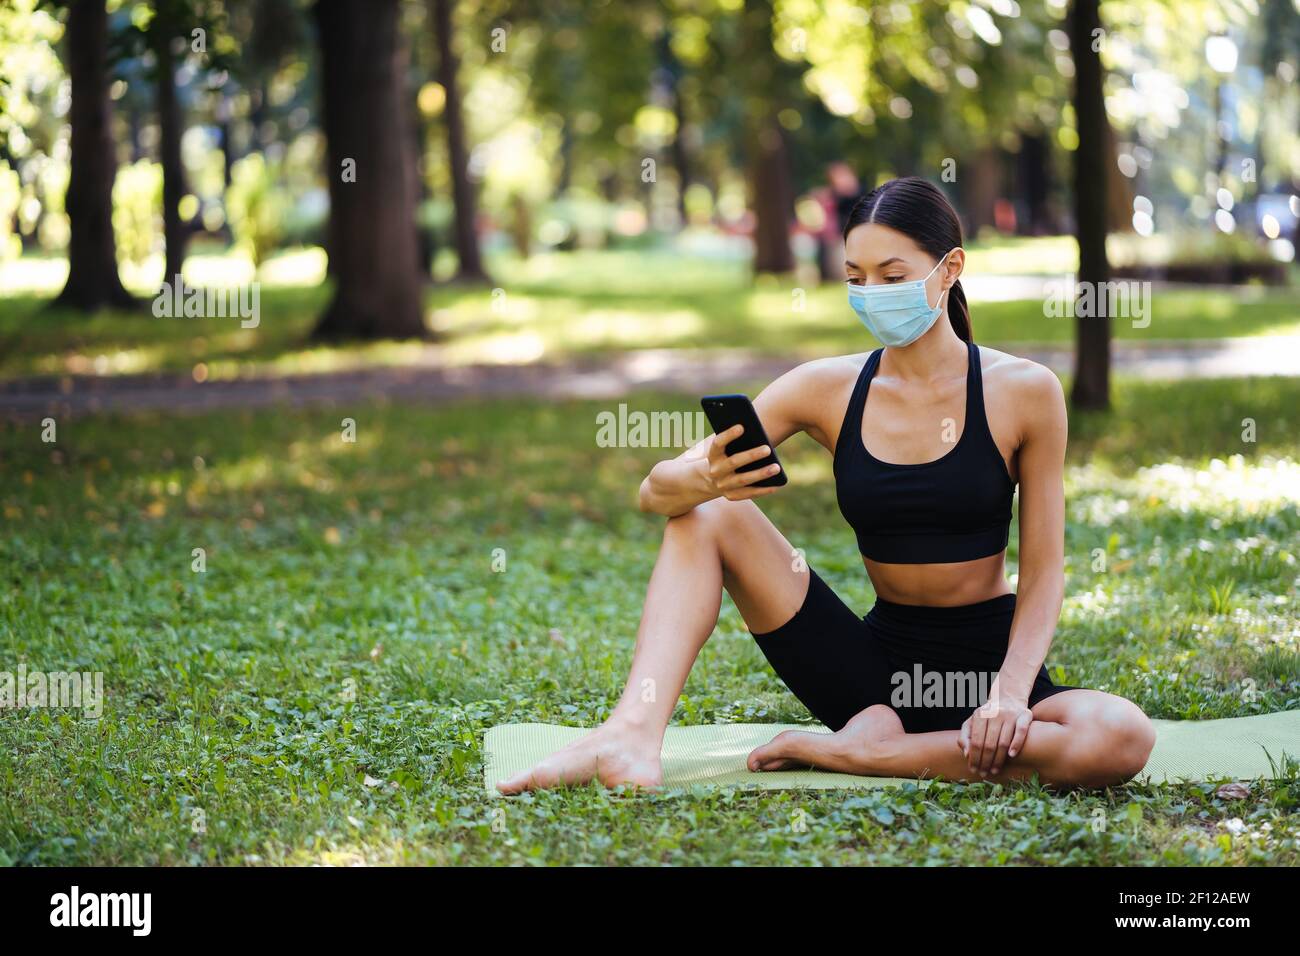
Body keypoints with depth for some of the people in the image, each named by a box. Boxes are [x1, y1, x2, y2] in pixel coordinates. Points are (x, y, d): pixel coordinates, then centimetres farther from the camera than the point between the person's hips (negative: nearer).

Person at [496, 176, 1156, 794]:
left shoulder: (1022, 392, -7)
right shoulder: (828, 389, -2)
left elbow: (1042, 571, -6)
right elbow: (657, 492, -5)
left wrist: (1012, 692, -22)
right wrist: (705, 480, -29)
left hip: (985, 664, -2)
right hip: (874, 665, 2)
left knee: (1121, 739, -34)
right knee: (707, 516, -10)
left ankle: (848, 751, -23)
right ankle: (634, 736, -29)